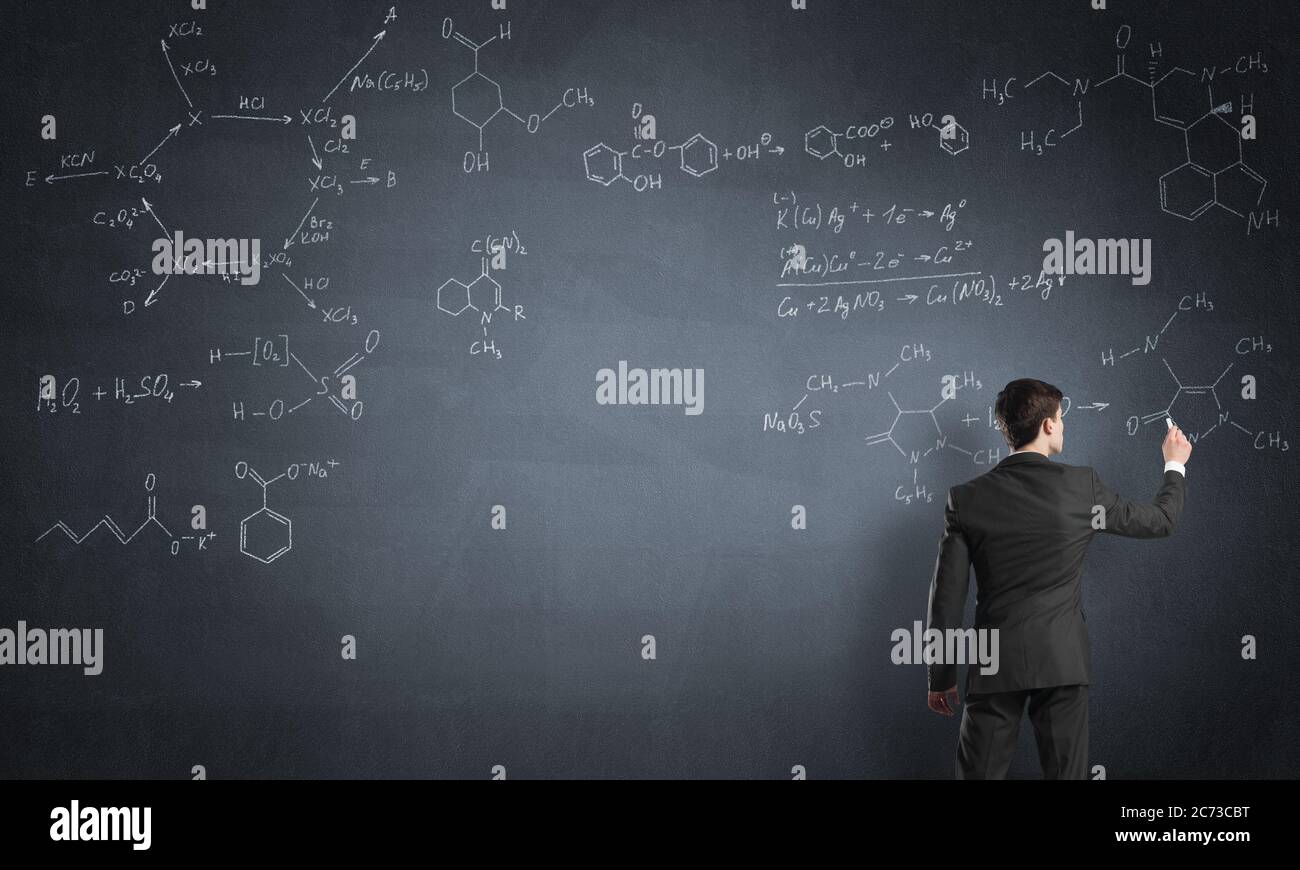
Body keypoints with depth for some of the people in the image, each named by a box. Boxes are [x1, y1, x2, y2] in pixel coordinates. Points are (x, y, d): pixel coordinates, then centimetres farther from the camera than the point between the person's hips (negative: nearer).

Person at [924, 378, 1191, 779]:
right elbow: (1161, 520, 11)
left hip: (995, 664, 0)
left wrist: (940, 677, 7)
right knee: (1066, 772, 7)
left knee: (981, 772, 5)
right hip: (1062, 660, 0)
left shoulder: (967, 498, -3)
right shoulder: (1081, 486, -4)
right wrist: (1176, 465, 31)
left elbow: (947, 596, -2)